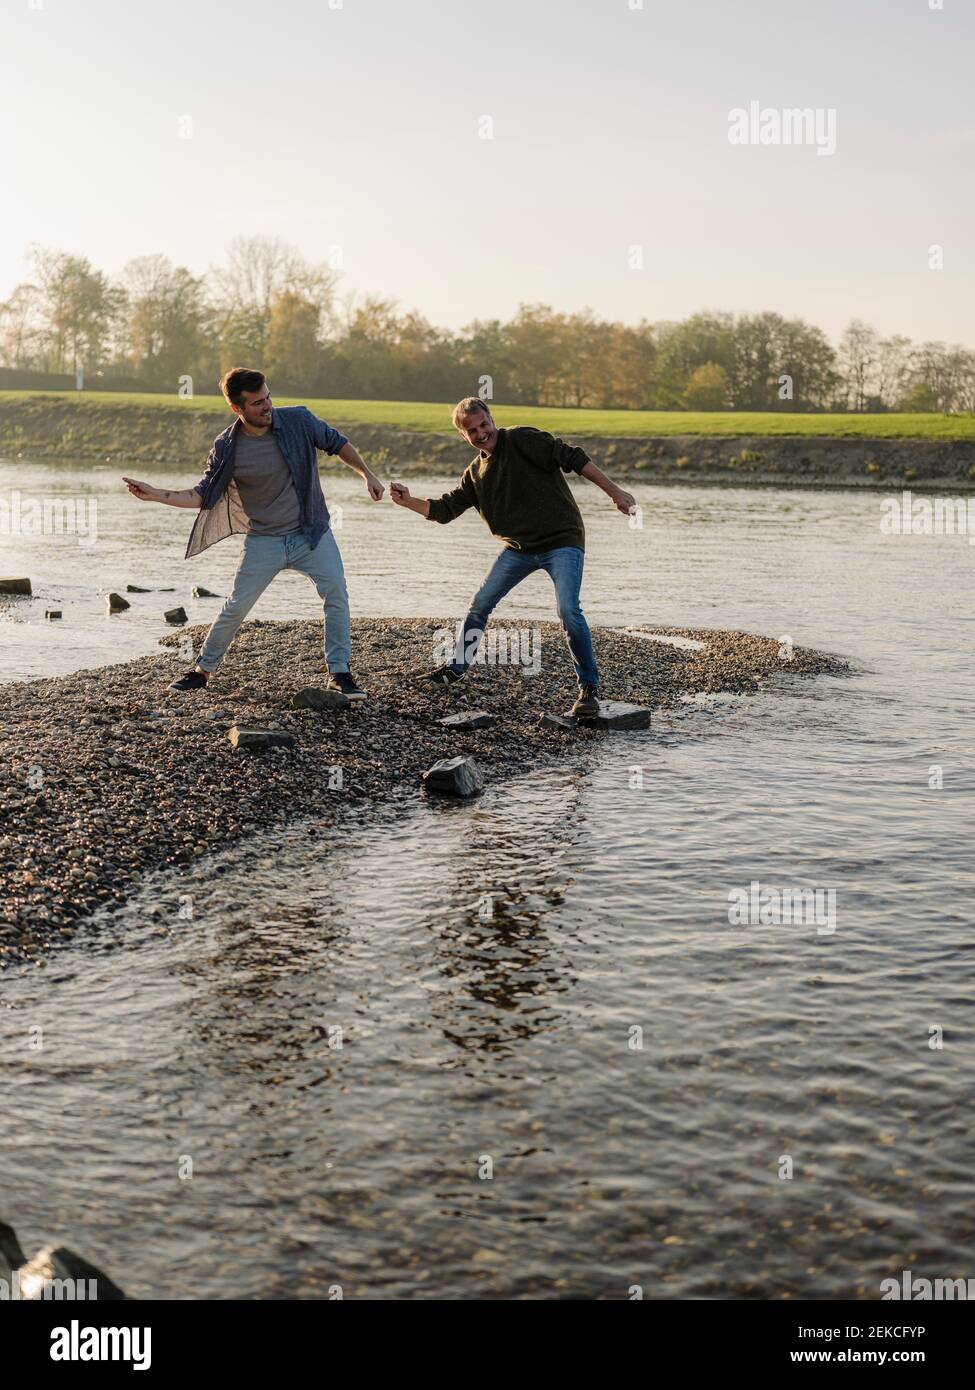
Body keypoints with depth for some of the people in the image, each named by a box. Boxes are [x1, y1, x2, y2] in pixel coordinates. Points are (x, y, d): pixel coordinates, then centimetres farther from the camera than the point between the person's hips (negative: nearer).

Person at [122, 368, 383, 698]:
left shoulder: (299, 420, -8)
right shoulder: (227, 448, -10)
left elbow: (336, 442, 9)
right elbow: (204, 495, -5)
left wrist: (367, 474, 6)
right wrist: (156, 495, -16)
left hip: (312, 534, 1)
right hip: (264, 541, -1)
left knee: (337, 595, -13)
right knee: (236, 607, 1)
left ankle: (339, 674, -3)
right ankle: (202, 670, 18)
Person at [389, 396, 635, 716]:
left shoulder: (522, 439, -10)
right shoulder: (476, 472, 11)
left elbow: (573, 458, -14)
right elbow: (445, 509, 13)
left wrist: (614, 492, -19)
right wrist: (408, 502, -4)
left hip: (562, 541, -7)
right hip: (520, 547, 7)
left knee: (568, 610, -22)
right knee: (480, 604, 8)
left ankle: (589, 688, -9)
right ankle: (457, 667, 29)